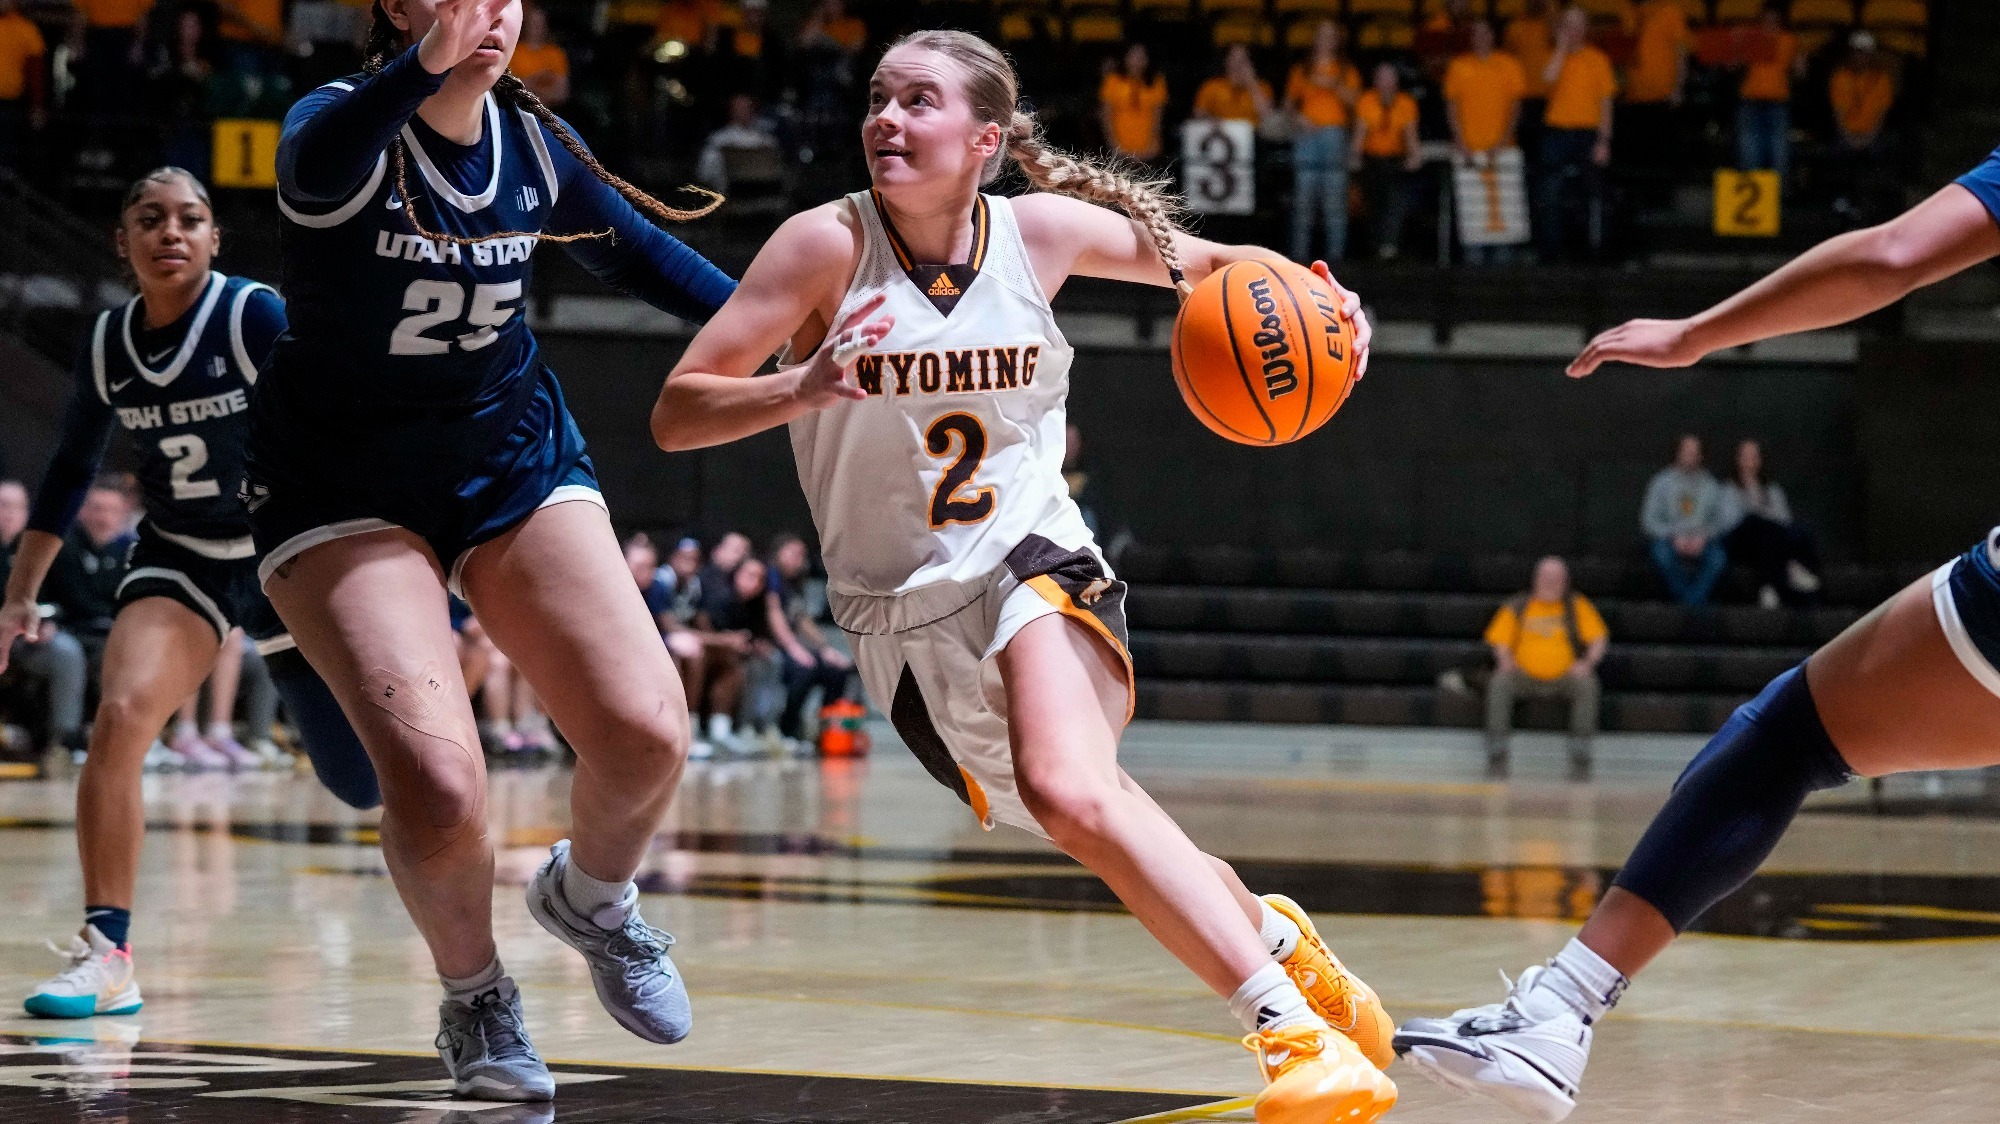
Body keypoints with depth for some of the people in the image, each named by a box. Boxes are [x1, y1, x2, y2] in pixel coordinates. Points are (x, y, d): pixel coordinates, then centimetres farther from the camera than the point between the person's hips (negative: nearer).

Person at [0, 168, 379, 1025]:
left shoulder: (258, 317, -16)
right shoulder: (108, 344, -2)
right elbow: (70, 472, 11)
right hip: (180, 558, 3)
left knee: (362, 775, 4)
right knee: (118, 719, -23)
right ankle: (106, 955, -21)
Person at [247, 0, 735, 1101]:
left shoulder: (535, 142, -2)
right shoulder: (344, 128, -18)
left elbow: (639, 253, 17)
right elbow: (319, 159, -45)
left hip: (514, 458, 4)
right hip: (342, 485, -4)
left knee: (646, 733, -15)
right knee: (436, 781, -23)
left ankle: (589, 896, 21)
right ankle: (474, 998, 8)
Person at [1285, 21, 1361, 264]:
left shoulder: (1346, 70, 14)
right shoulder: (1302, 70, 17)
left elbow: (1354, 98, 2)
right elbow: (1289, 101, 17)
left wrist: (1335, 85, -12)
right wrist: (1298, 117, -2)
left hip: (1335, 132, -1)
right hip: (1307, 134, 1)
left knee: (1335, 195, -9)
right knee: (1303, 193, -7)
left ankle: (1335, 251, -11)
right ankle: (1300, 251, -8)